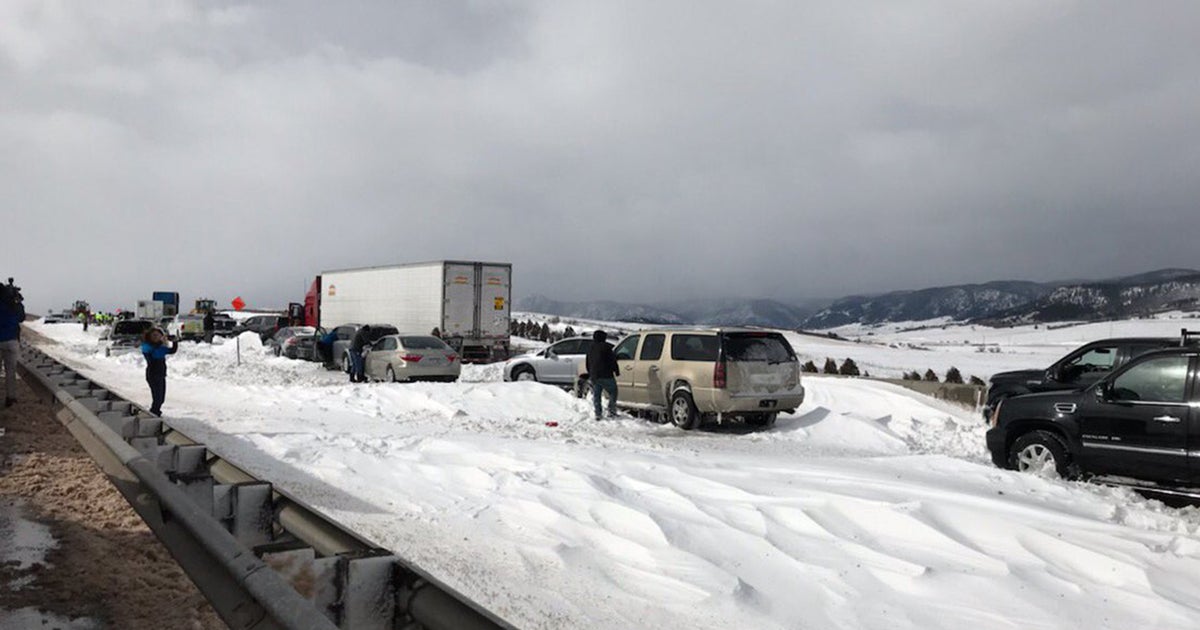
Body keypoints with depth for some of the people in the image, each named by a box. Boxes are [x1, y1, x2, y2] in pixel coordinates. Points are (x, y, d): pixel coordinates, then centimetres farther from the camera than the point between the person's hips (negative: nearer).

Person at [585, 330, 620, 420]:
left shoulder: (590, 348, 14)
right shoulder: (606, 347, -7)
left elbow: (588, 363, 21)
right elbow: (613, 361, -10)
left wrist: (590, 374, 28)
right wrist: (617, 371, -1)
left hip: (594, 376, 6)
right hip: (606, 375, -6)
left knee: (596, 395, 8)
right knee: (612, 392, 6)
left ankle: (598, 414, 4)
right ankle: (611, 411, -2)